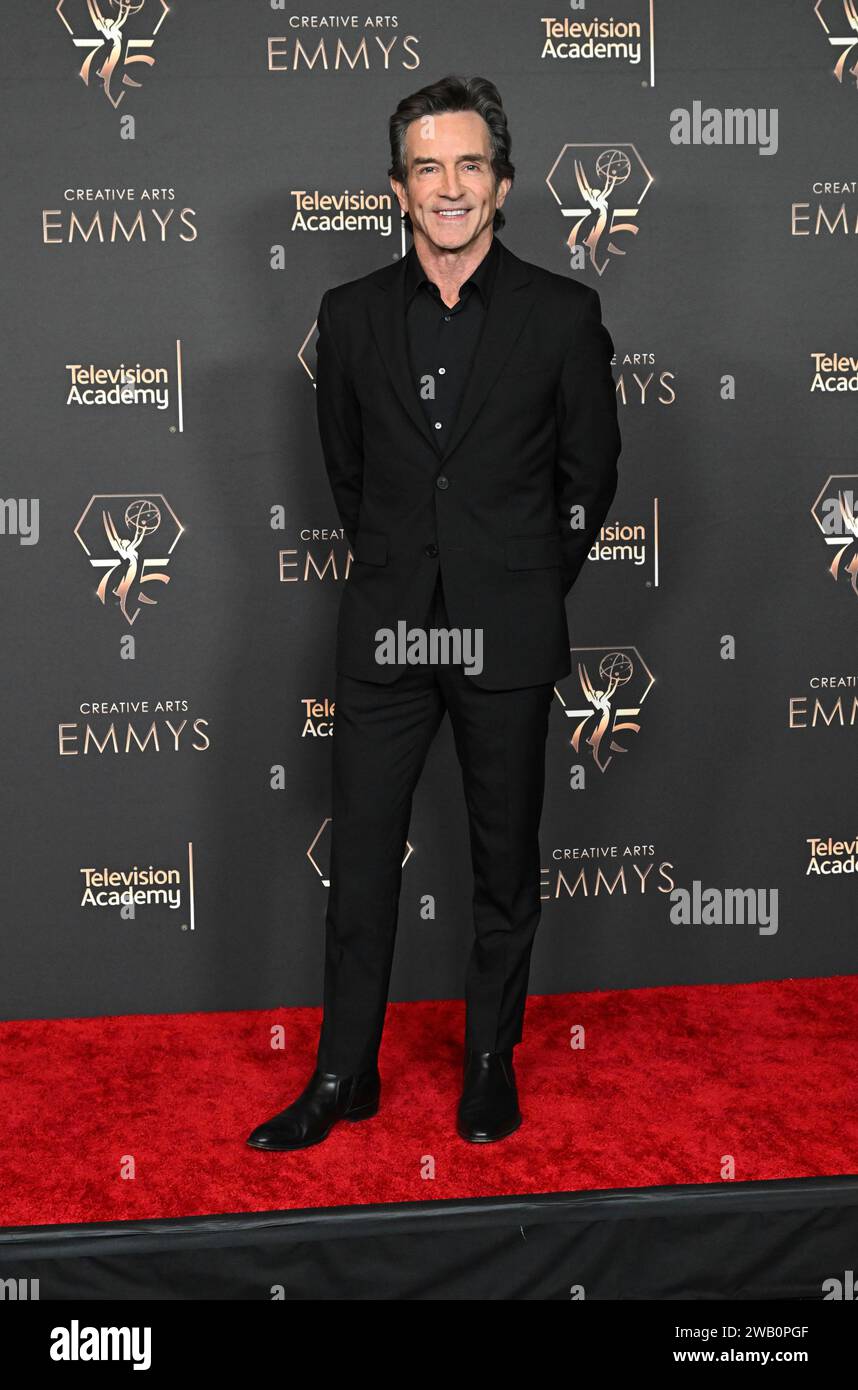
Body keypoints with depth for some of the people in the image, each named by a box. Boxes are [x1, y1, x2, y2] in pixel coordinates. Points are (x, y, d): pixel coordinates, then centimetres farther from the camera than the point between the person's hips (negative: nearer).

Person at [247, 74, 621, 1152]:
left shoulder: (562, 314, -3)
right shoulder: (351, 315, 4)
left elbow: (589, 475, 6)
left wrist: (525, 587, 11)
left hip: (508, 637, -1)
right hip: (385, 629, 2)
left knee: (506, 863, 9)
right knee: (360, 863, 6)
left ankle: (491, 1062, 28)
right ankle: (343, 1078, 21)